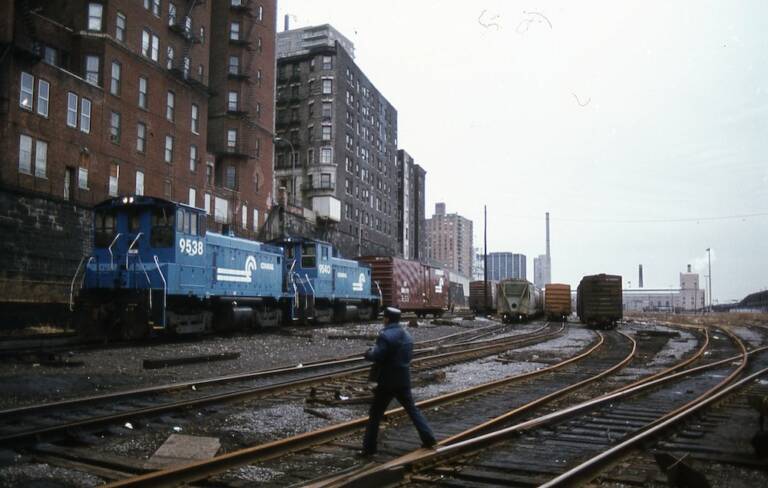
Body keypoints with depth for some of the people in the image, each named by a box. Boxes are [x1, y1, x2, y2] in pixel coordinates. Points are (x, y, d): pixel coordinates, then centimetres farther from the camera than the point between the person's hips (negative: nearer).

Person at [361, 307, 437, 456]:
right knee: (412, 409, 17)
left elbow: (377, 356, -23)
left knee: (375, 414, 2)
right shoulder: (407, 335, 11)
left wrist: (368, 353, -2)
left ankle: (369, 447, 6)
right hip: (404, 380, 7)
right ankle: (428, 438, 16)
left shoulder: (385, 335, -16)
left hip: (387, 381, -7)